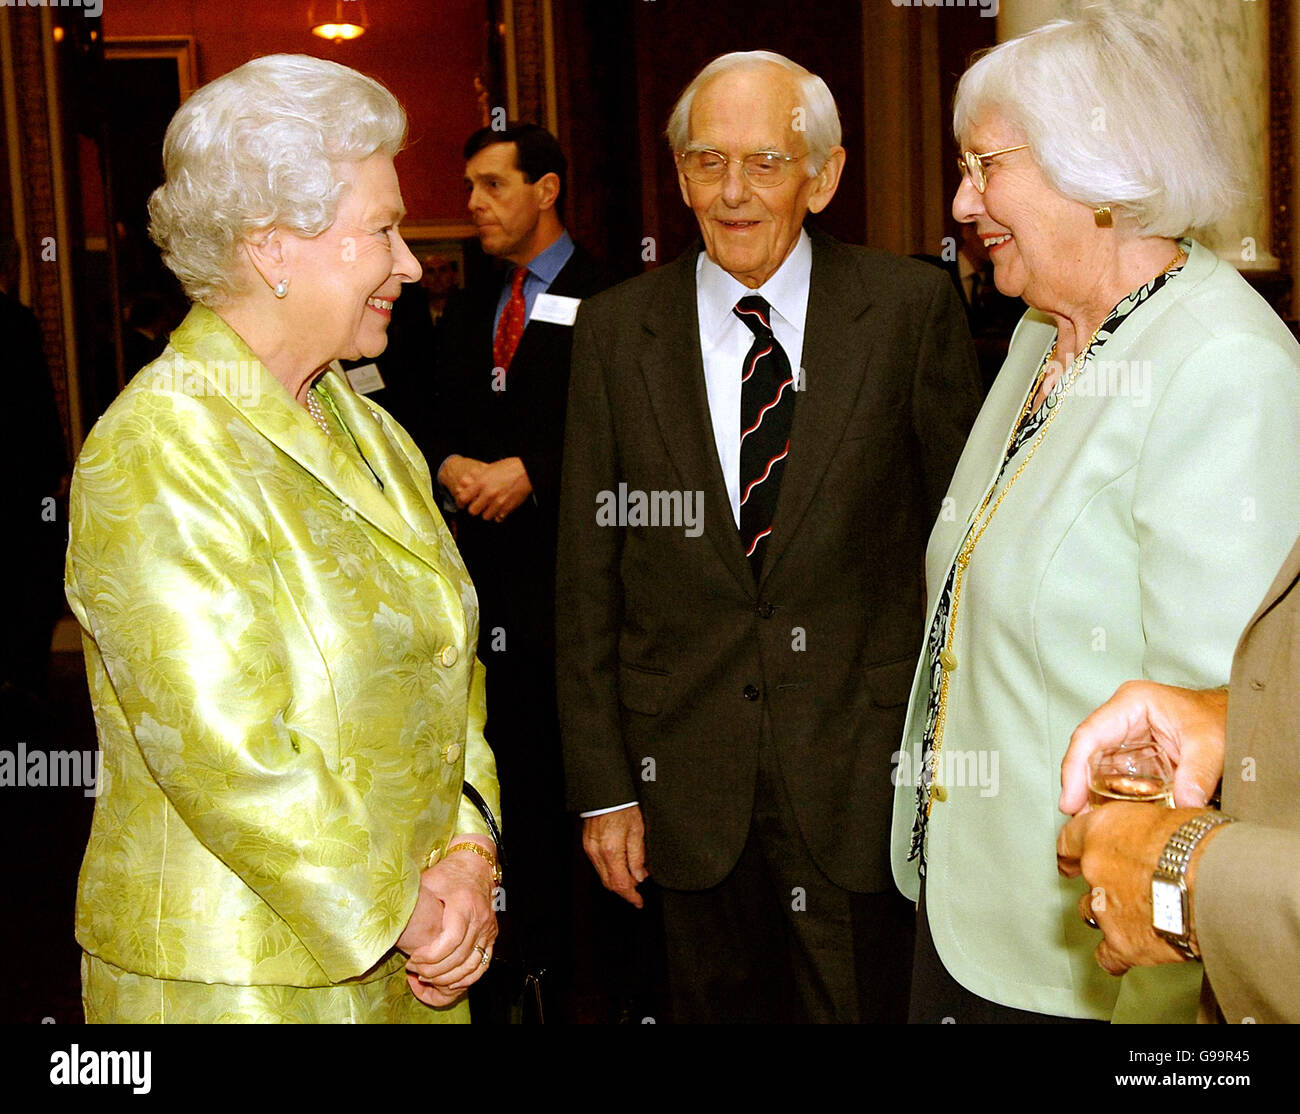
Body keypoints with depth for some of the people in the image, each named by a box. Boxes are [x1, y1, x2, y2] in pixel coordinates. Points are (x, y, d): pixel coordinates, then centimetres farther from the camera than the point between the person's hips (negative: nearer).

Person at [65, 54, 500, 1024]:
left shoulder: (368, 433, 7)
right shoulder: (160, 455, -19)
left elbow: (447, 663, 6)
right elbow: (227, 756, -24)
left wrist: (466, 852, -8)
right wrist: (398, 918, -15)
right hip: (235, 974, -7)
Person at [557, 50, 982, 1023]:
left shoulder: (912, 309, -3)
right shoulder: (616, 331, 1)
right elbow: (589, 569, 2)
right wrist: (602, 784, 0)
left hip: (864, 773, -1)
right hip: (689, 779, 2)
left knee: (866, 1005, 9)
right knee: (718, 1004, 14)